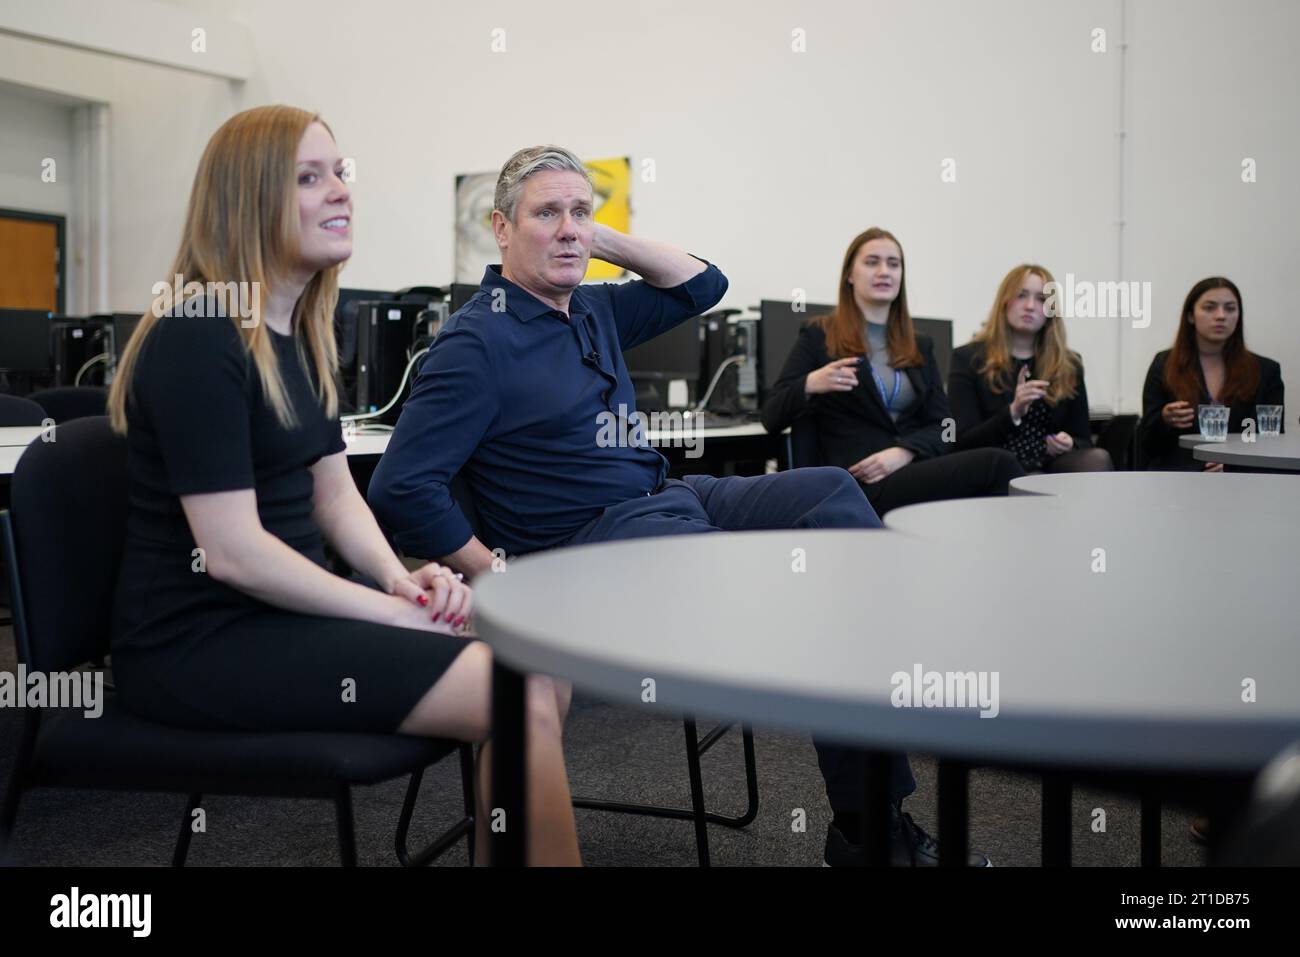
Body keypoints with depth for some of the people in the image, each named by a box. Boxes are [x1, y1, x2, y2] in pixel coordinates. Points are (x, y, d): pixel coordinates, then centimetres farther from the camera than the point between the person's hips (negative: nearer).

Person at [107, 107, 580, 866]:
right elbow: (232, 552, -21)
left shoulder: (299, 334, 12)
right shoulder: (197, 339, -17)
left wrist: (400, 577, -6)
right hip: (199, 640, -9)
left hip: (284, 610, 9)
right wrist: (396, 612, -17)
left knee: (543, 670, -4)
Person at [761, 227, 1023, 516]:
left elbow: (942, 427, 12)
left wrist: (903, 452, -10)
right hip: (863, 485, -5)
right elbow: (771, 418, 3)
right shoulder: (819, 336, 8)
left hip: (916, 470, 5)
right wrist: (809, 385, -19)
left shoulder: (920, 346, 22)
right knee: (997, 464, -29)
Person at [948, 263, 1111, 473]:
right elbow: (963, 442, -4)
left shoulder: (1069, 364, 15)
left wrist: (1069, 444, -8)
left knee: (1098, 459, -30)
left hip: (1051, 466, 4)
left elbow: (1083, 440, 18)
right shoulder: (968, 359, 4)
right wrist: (1013, 412, -20)